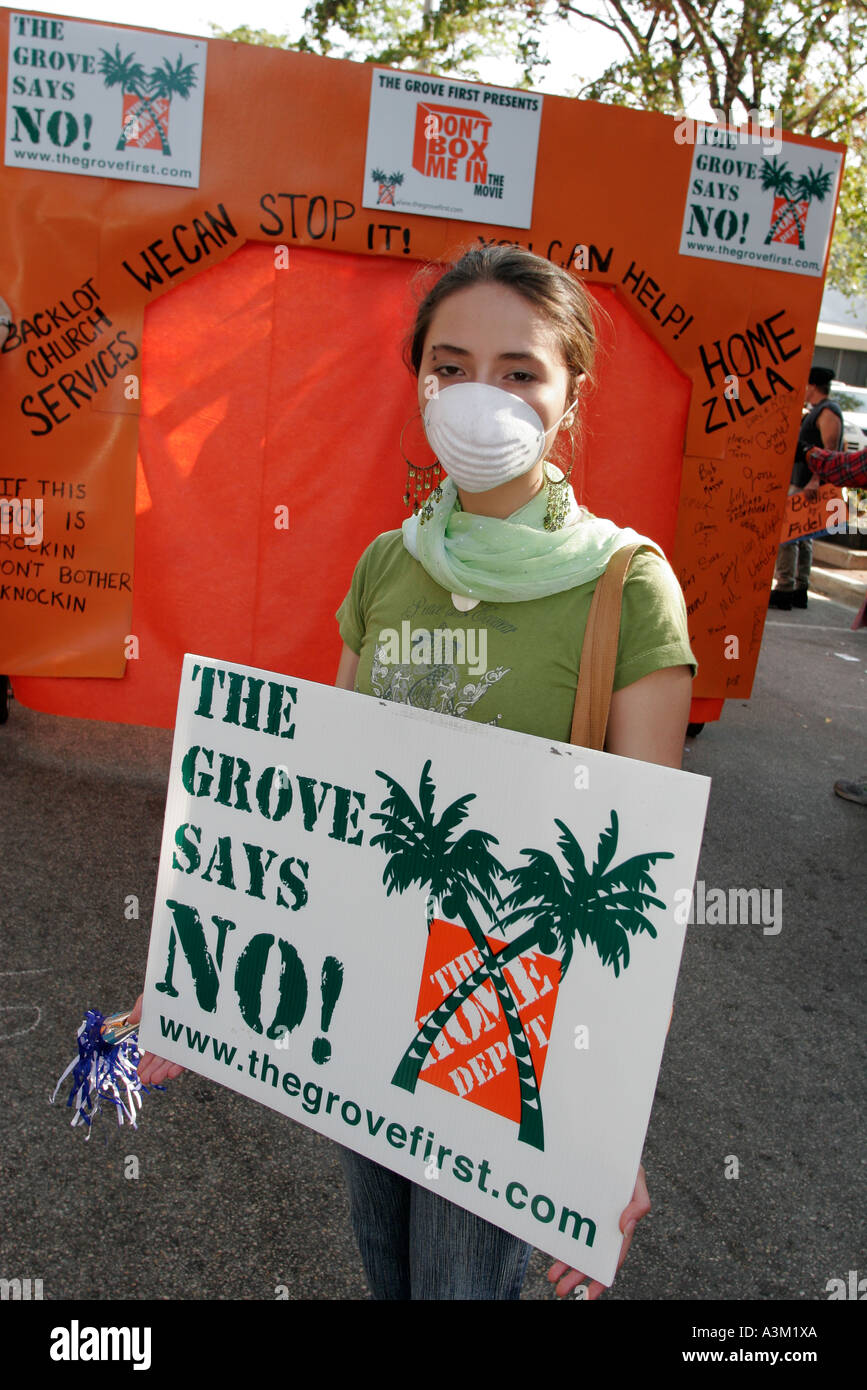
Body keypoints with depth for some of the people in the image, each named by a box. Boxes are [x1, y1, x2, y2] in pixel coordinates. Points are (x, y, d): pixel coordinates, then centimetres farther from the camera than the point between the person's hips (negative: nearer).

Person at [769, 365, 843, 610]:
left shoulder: (828, 412, -11)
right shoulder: (815, 412, 20)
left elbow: (830, 451, -21)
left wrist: (815, 480, -28)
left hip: (808, 485, -11)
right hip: (801, 483, 11)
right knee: (802, 537, 11)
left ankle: (784, 591, -13)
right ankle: (799, 591, 15)